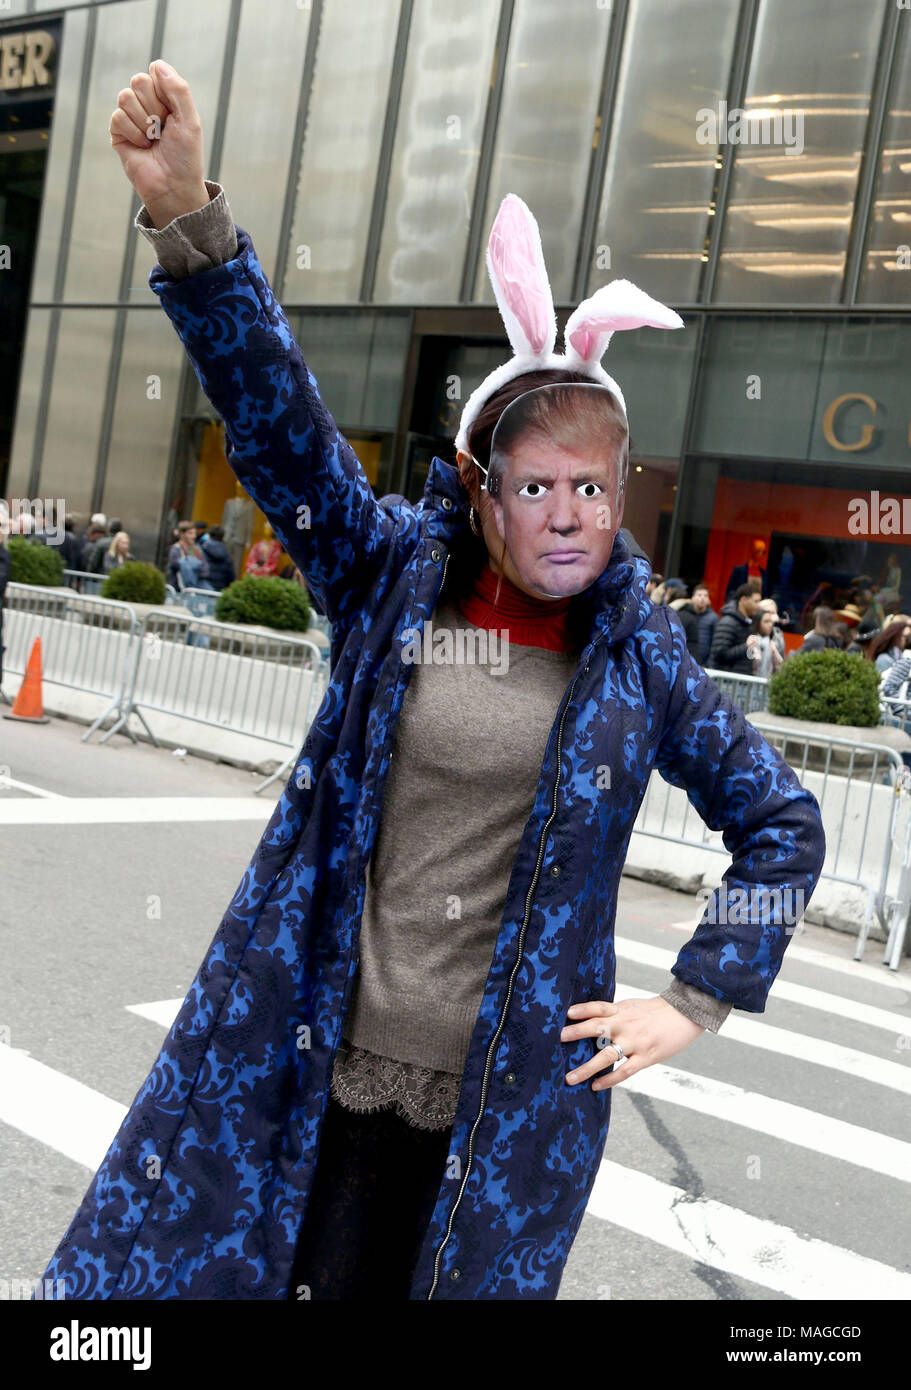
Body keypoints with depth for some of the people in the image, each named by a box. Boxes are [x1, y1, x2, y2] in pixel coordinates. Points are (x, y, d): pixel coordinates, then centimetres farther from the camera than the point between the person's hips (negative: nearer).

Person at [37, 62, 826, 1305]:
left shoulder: (635, 649, -2)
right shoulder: (398, 576, -2)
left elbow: (782, 822, 7)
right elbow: (279, 420, -15)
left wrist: (697, 1002, 4)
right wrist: (187, 218, -27)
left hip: (509, 1096, 0)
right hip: (317, 1059, 1)